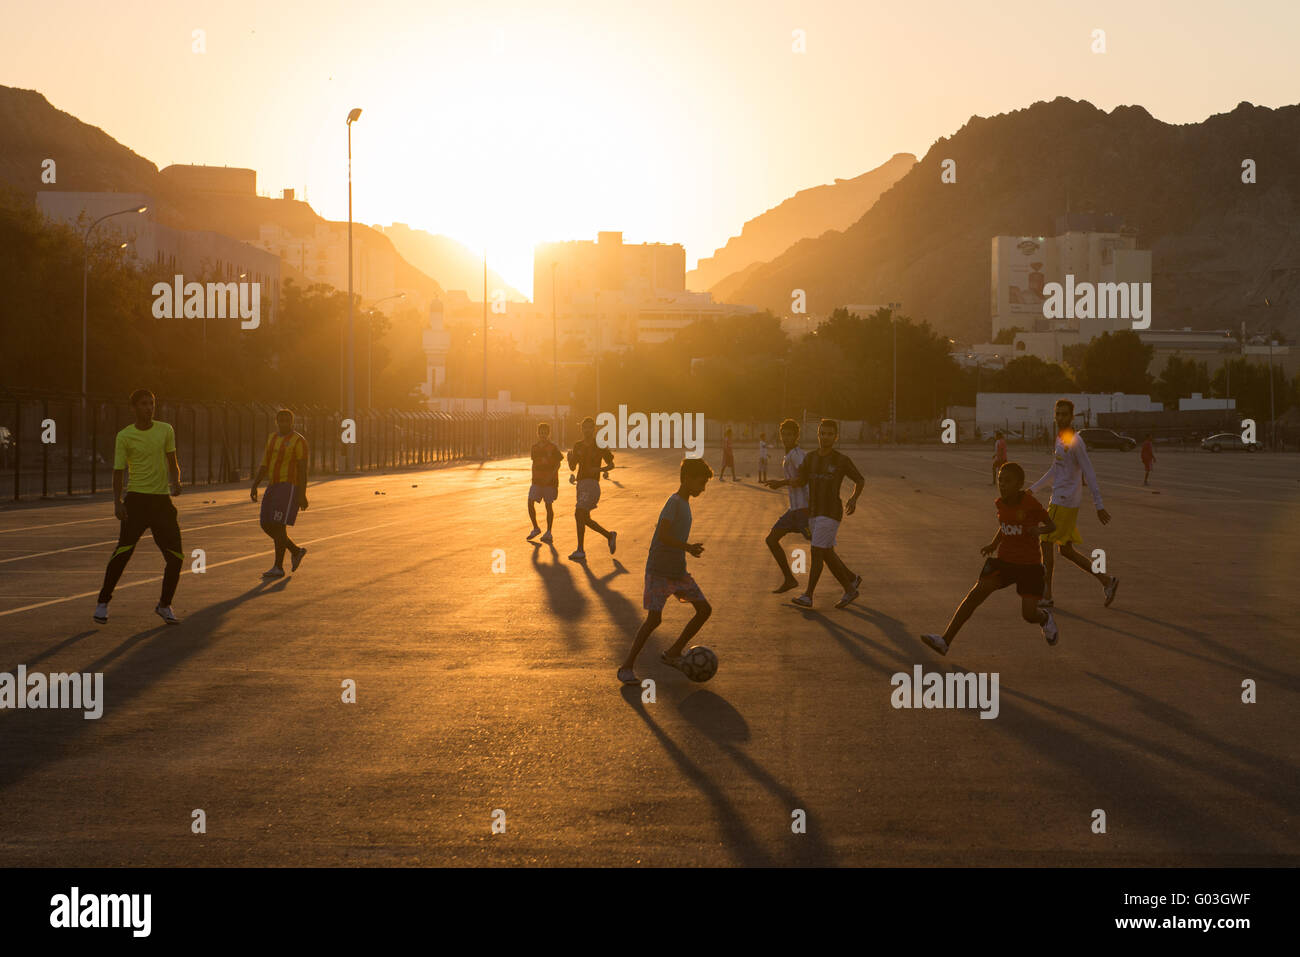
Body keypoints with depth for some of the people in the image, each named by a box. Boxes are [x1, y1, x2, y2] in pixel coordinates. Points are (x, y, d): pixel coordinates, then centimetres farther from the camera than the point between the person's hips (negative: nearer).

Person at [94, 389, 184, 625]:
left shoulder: (166, 430, 7)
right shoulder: (124, 436, -1)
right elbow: (118, 471, 0)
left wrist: (175, 481, -7)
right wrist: (117, 502, -12)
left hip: (162, 499, 3)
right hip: (136, 498, -3)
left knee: (175, 556, -1)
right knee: (123, 550, -14)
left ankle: (164, 605, 16)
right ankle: (103, 602, 0)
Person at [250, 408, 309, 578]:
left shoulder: (298, 441, -8)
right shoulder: (272, 438, 14)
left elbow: (303, 469, -12)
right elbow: (264, 464, 14)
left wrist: (302, 495, -17)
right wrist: (254, 486, 5)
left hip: (290, 487, -8)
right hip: (274, 486, 8)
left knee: (278, 526, -14)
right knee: (266, 525, 6)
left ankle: (278, 567, -7)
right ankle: (296, 551, 24)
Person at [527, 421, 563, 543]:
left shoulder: (553, 447, -5)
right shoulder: (535, 447, 9)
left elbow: (558, 463, -6)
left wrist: (550, 476, -19)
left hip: (550, 481, -4)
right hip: (537, 480, 4)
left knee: (548, 505, 0)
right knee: (530, 502, -7)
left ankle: (548, 533, 10)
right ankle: (536, 528, 9)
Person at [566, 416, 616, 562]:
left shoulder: (600, 446, -2)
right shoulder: (578, 445, 12)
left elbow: (611, 464, 6)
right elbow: (572, 467, 13)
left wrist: (600, 469, -13)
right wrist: (570, 456, -7)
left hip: (592, 483, -7)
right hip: (581, 483, 7)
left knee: (579, 513, -18)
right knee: (585, 519, 10)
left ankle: (580, 551, -17)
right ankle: (609, 536, 32)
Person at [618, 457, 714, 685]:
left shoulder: (684, 503, 13)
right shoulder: (674, 502, -15)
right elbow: (662, 535, -27)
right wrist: (689, 548, -23)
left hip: (678, 572, 9)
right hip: (658, 571, -9)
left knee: (705, 609, 5)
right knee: (654, 617, -16)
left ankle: (673, 654, 15)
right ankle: (627, 667, -6)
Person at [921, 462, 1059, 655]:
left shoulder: (1030, 504, -14)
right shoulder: (1000, 504, 1)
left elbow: (1052, 525, -4)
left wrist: (1039, 530, -25)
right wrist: (994, 544, 4)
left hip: (1029, 565, -4)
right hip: (1004, 560, 4)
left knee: (1029, 615, -9)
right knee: (977, 593, -16)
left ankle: (1045, 617, 32)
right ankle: (945, 640, -22)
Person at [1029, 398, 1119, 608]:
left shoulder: (1075, 442, -14)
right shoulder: (1060, 439, 15)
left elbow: (1089, 474, -16)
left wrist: (1099, 505, -18)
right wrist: (1033, 488, 29)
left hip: (1065, 502, -9)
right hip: (1058, 501, 9)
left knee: (1046, 543, -6)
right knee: (1066, 550, 10)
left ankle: (1046, 595, 0)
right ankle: (1106, 581, 15)